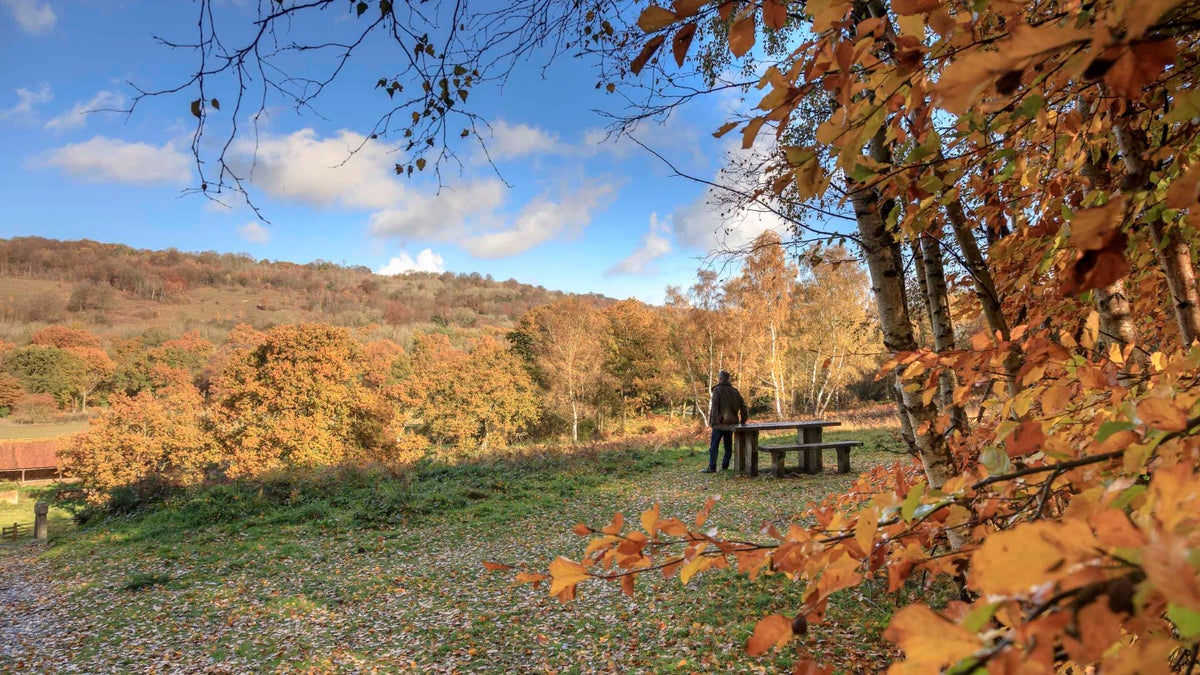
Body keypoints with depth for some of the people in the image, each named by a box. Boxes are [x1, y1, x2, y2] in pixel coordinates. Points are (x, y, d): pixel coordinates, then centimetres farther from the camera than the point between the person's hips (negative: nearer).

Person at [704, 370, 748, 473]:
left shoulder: (717, 390, -9)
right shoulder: (734, 390, 9)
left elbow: (714, 407, -13)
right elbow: (743, 405, 10)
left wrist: (712, 421, -10)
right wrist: (743, 419, 14)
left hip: (720, 422, -6)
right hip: (732, 422, 6)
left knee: (713, 445, -2)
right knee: (728, 444, 12)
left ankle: (712, 467, -5)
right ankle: (725, 466, 13)